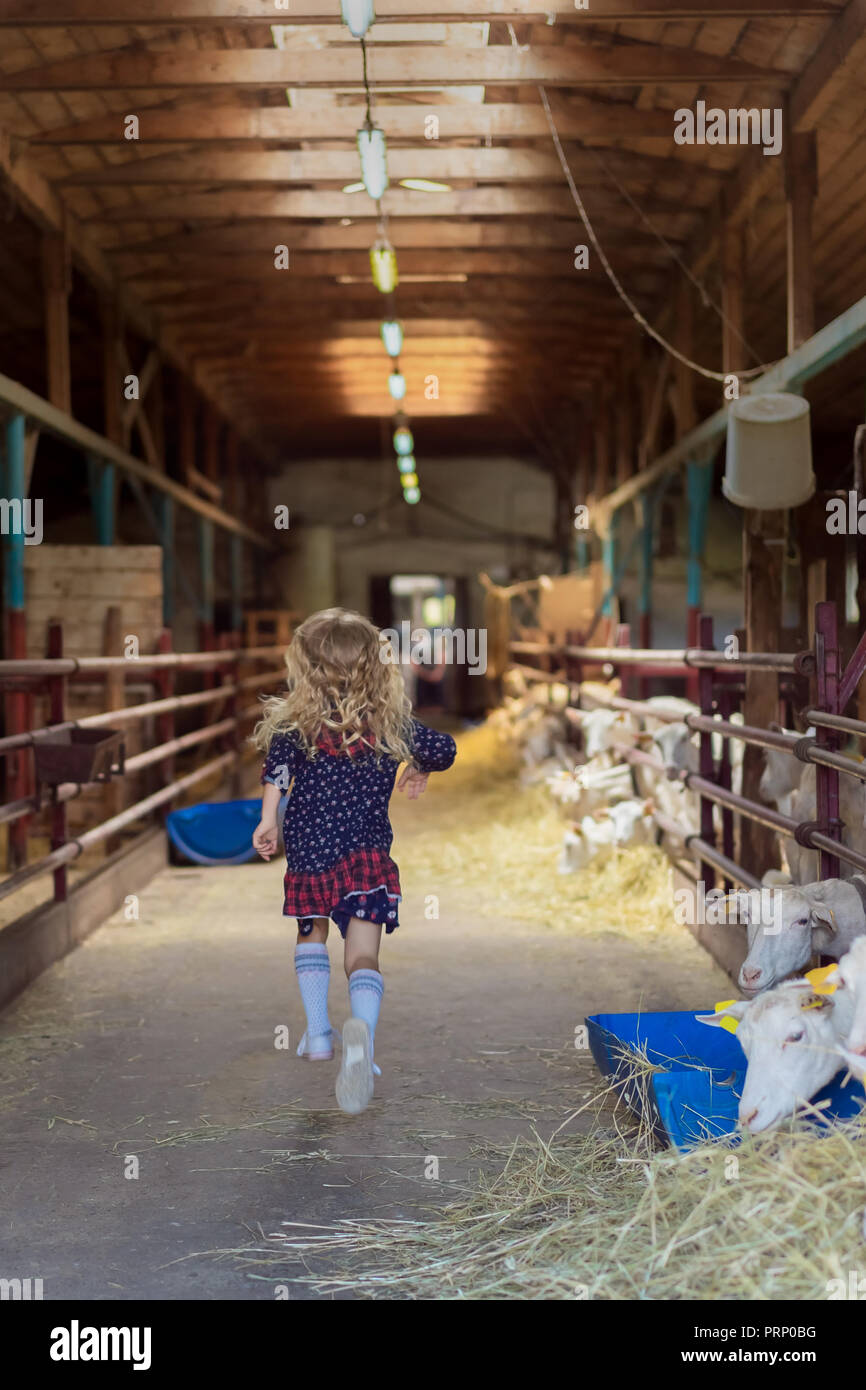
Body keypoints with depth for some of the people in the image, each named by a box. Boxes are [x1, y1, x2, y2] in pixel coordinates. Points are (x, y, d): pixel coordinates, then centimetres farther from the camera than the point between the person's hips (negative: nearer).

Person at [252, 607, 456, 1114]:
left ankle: (318, 1032, 27)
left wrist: (267, 821, -12)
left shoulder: (295, 722, 1)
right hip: (368, 857, -1)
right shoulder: (392, 724, 4)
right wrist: (421, 772, 30)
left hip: (308, 854, 1)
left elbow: (277, 767, -15)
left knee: (312, 934, 26)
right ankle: (363, 1029, -34)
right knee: (363, 956, -6)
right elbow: (442, 749, 10)